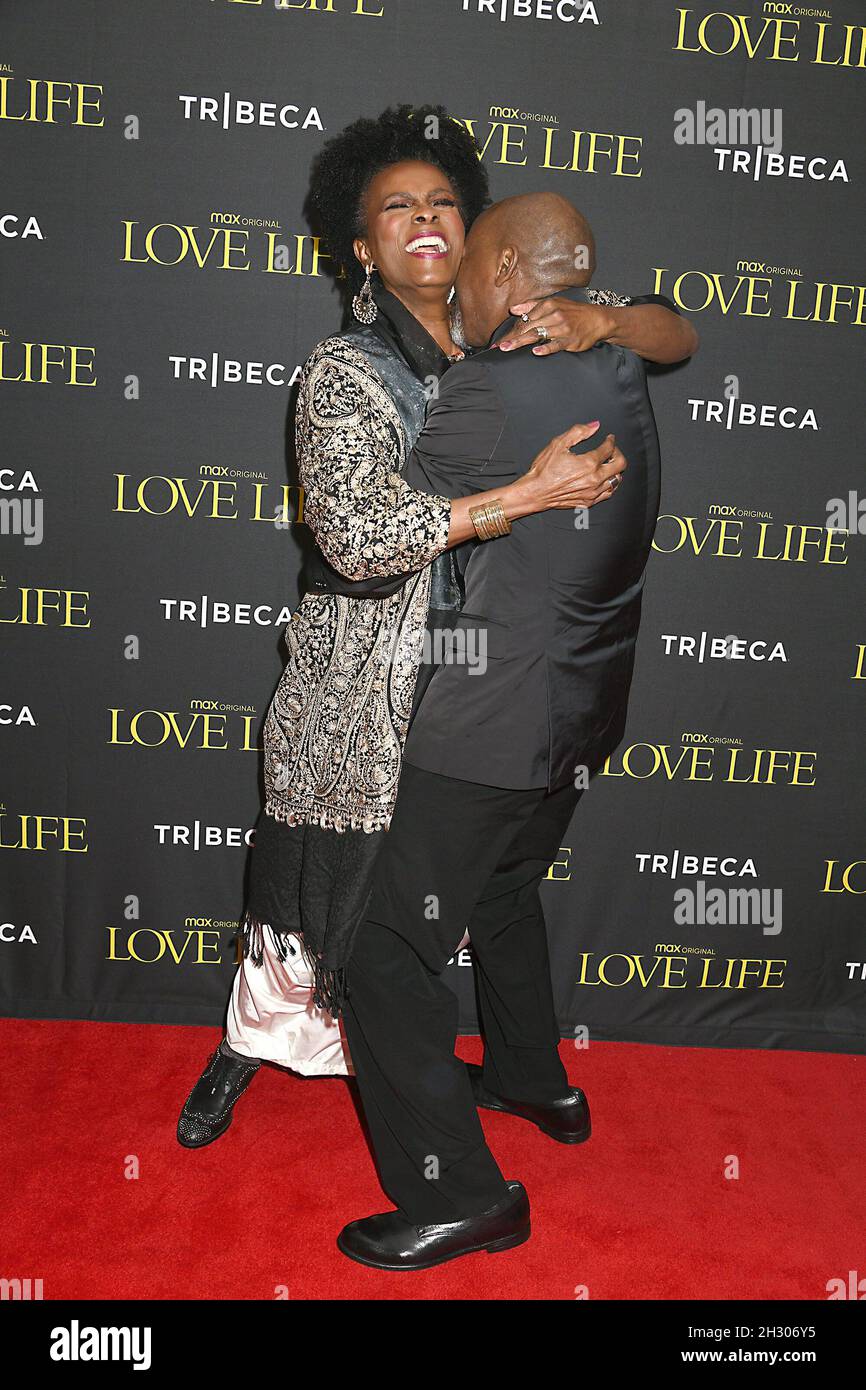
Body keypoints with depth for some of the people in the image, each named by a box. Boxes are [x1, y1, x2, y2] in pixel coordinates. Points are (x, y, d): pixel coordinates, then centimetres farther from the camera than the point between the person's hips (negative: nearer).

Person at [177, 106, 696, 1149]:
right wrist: (530, 493, -29)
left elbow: (676, 339, 5)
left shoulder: (513, 333, 0)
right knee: (314, 879, 12)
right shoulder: (342, 372, -13)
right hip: (361, 683, -4)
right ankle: (253, 1038, 41)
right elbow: (357, 538, -27)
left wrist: (598, 318, -18)